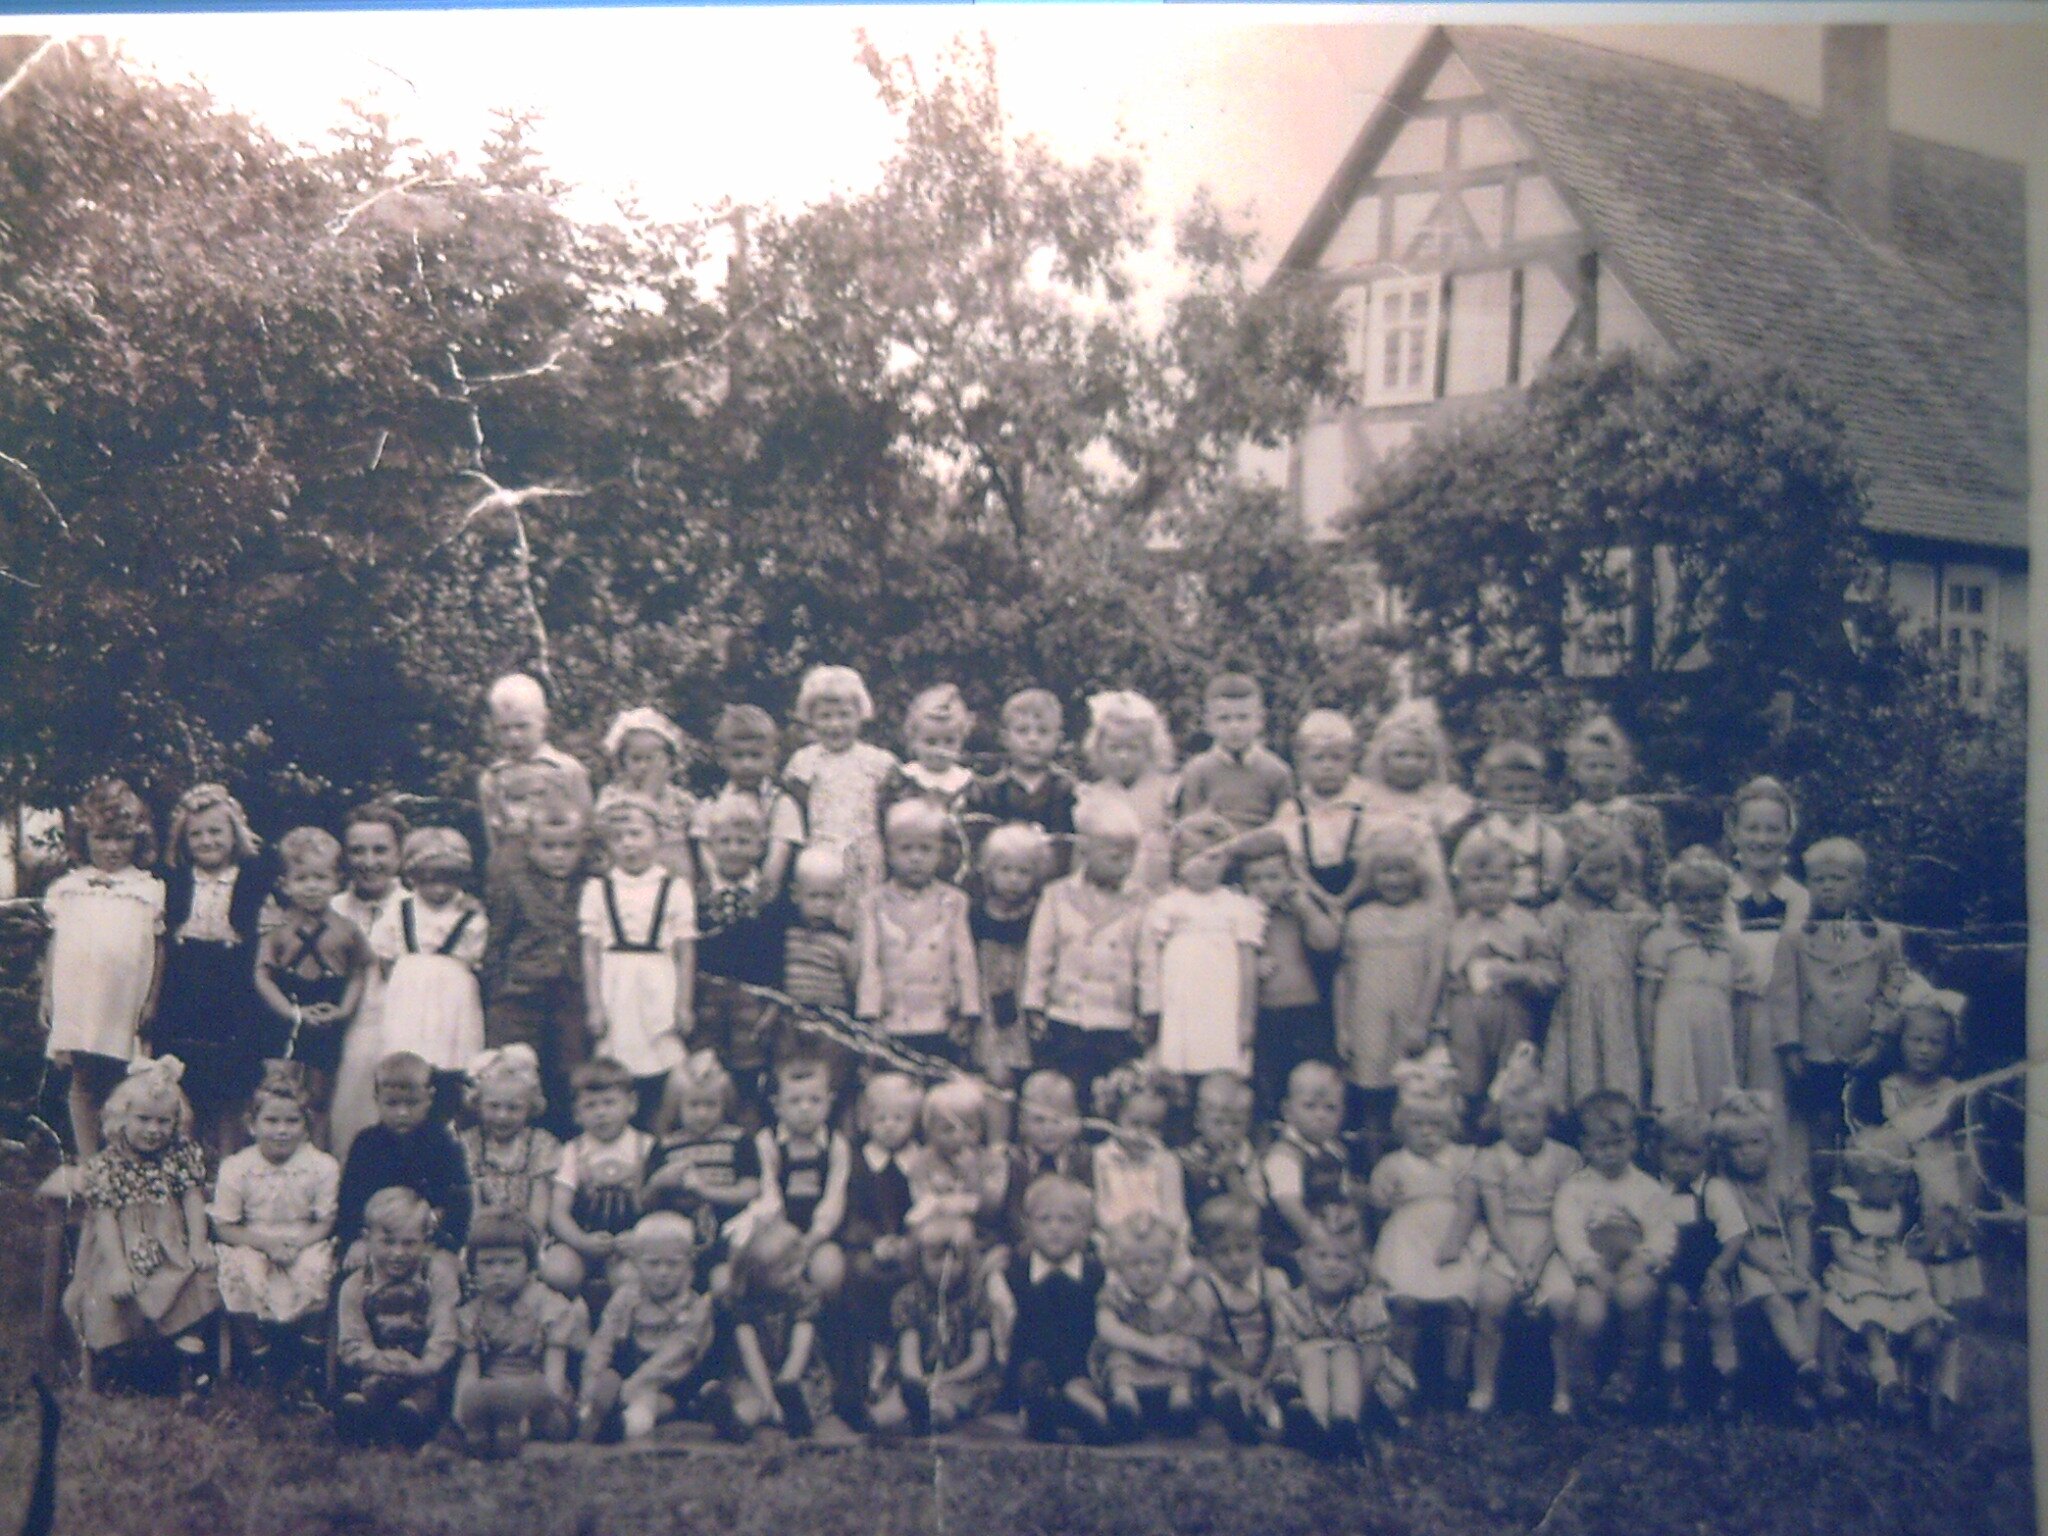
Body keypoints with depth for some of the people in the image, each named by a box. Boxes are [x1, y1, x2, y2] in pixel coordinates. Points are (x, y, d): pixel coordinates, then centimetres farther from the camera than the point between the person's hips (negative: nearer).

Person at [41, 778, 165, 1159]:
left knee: (121, 1088, 2)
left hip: (125, 1007, -1)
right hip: (77, 1003, 1)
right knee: (83, 1083, 6)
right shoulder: (66, 887, 9)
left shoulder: (150, 890, 4)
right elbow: (55, 943, 11)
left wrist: (152, 1000, 0)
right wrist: (47, 995, 8)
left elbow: (158, 947, 4)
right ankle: (87, 1161, 13)